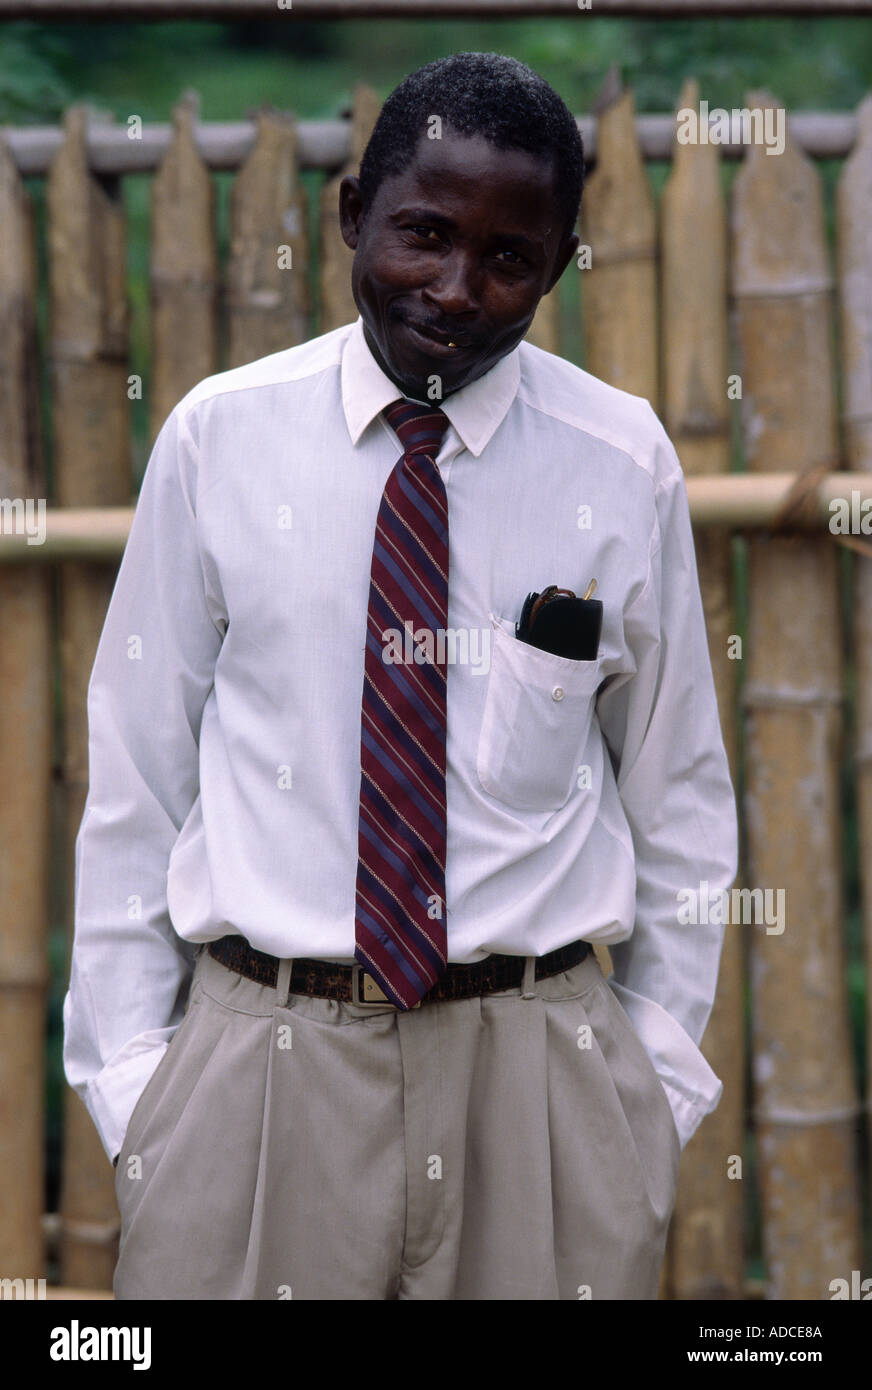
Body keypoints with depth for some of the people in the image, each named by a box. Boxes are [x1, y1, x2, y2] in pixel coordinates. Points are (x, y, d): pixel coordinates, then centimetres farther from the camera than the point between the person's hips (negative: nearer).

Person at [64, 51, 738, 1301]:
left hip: (539, 1066, 1)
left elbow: (677, 784, 7)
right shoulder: (219, 437, -2)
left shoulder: (624, 462, -1)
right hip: (261, 1059, 0)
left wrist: (663, 1062, 6)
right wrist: (124, 1058, 1)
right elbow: (137, 767, 2)